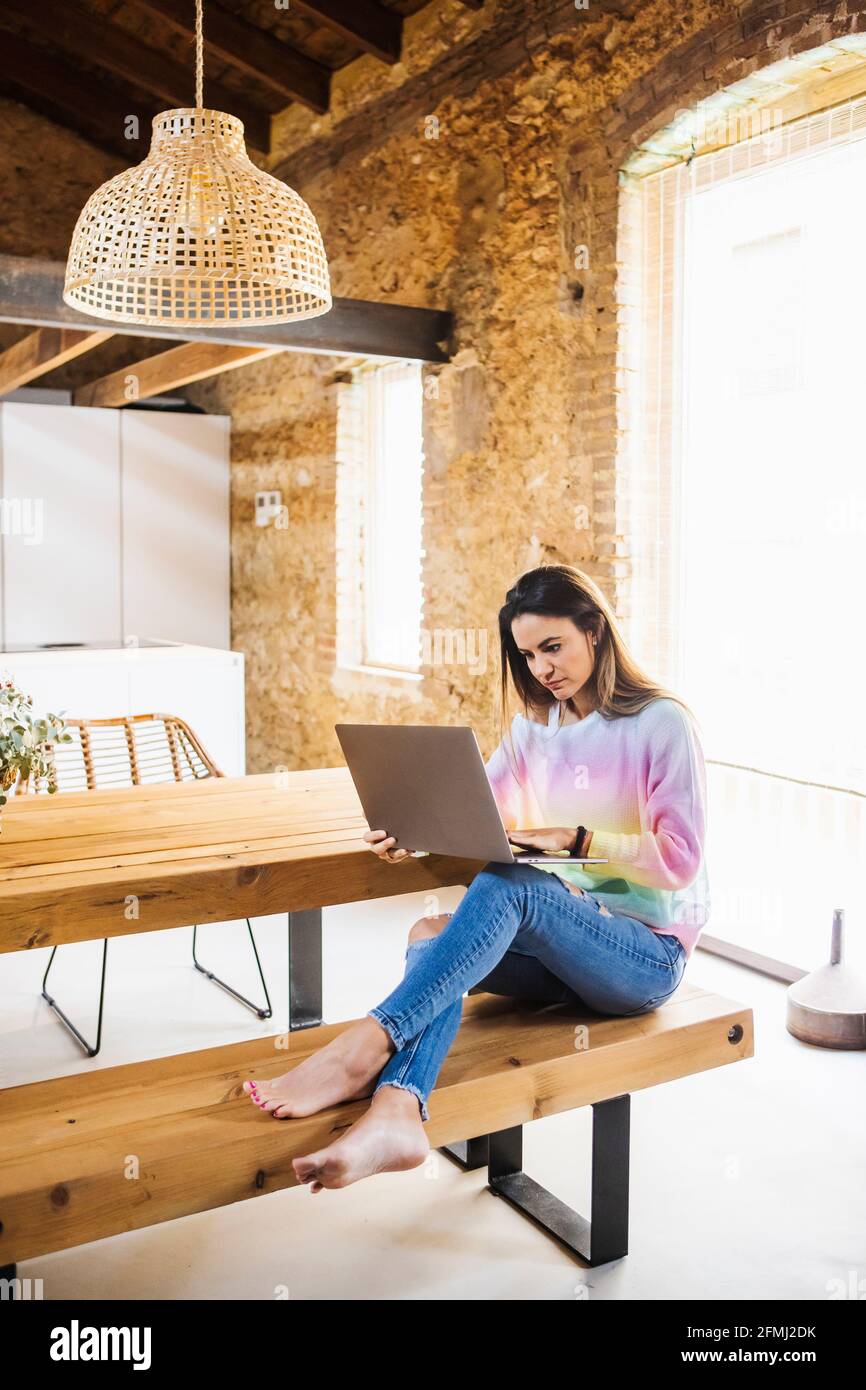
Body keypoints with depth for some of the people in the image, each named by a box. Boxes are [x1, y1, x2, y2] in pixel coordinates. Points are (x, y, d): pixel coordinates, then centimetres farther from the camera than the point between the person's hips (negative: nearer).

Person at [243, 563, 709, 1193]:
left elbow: (680, 860, -14)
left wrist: (578, 839, -25)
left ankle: (367, 1045, -39)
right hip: (562, 940, 6)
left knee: (508, 883, -34)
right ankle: (395, 1114, -47)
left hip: (648, 952, -6)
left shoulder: (663, 722, -9)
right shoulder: (533, 725, 11)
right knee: (431, 932, -24)